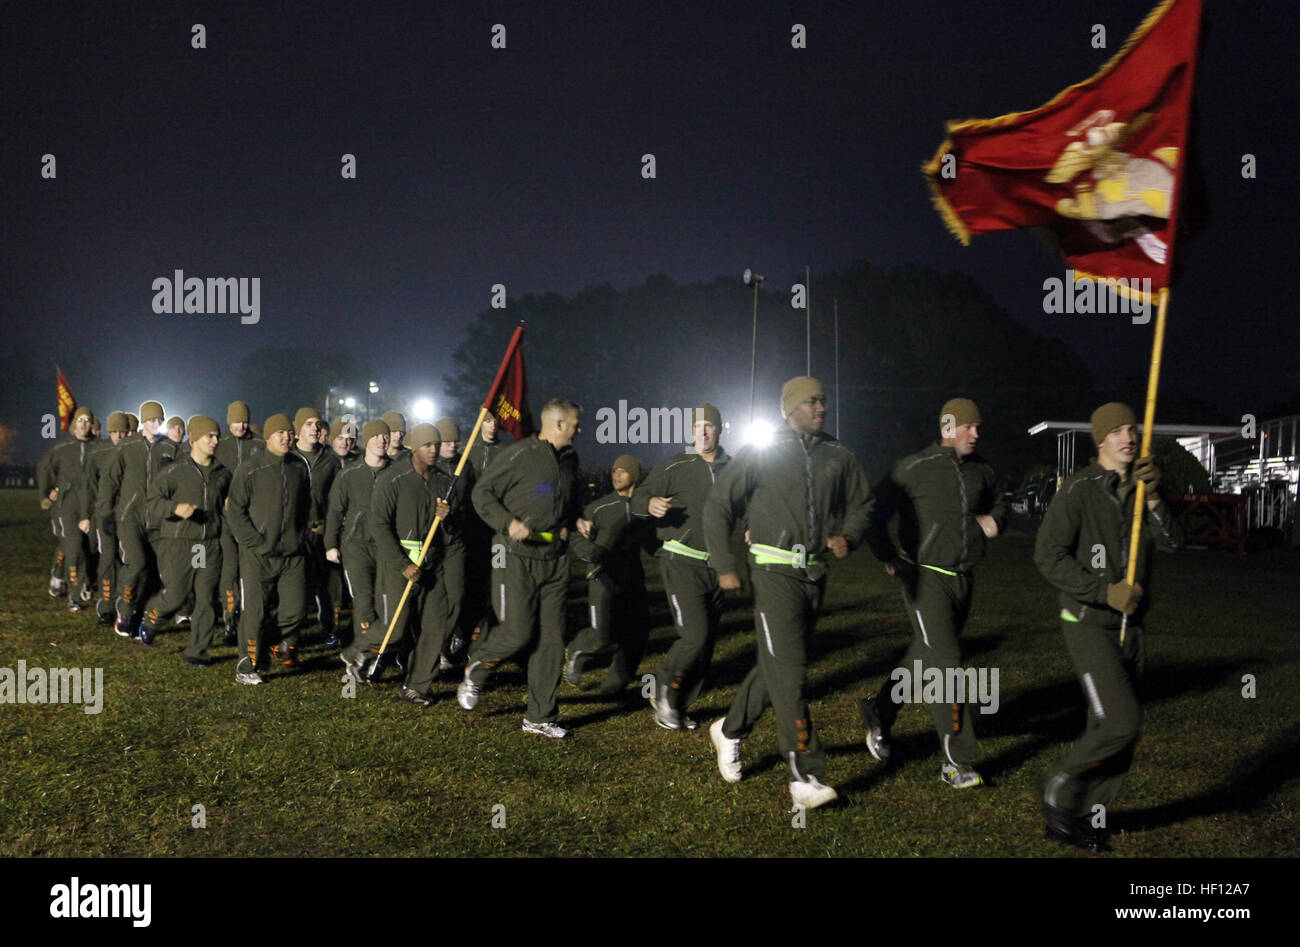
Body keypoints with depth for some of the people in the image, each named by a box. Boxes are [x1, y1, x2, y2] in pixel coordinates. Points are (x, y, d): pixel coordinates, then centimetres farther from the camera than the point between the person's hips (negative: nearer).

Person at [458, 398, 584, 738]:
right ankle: (476, 671, 22)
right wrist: (509, 522, -20)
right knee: (517, 633, -10)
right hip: (518, 557, -6)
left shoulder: (570, 459, 13)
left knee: (552, 639, 4)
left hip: (554, 560, 6)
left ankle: (540, 717, 14)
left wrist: (568, 525, 7)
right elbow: (482, 492, -7)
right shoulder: (519, 454, -9)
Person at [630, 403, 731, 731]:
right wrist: (650, 504, -27)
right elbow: (638, 498, -4)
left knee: (707, 642, 7)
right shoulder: (676, 467, -5)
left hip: (716, 566, 6)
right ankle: (663, 693, 6)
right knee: (695, 635, -16)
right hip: (682, 562, -5)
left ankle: (678, 707, 21)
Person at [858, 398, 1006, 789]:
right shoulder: (914, 468, -9)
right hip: (926, 577, -6)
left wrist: (995, 519, 6)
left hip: (963, 579, 7)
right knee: (945, 665, -12)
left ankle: (879, 712, 38)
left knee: (926, 659, 16)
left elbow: (997, 504, 28)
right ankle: (957, 762, -6)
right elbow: (875, 514, -4)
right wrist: (888, 558, -9)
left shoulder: (981, 471, 9)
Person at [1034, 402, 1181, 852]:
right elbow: (1048, 556, -18)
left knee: (1115, 729, 8)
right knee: (1122, 721, -17)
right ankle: (1059, 788, 5)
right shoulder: (1077, 490, -15)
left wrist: (1153, 496, -25)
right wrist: (1106, 592, -23)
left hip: (1130, 627, 7)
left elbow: (1171, 541, -9)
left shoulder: (1141, 487, 5)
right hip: (1087, 625, -7)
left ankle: (1085, 820, 22)